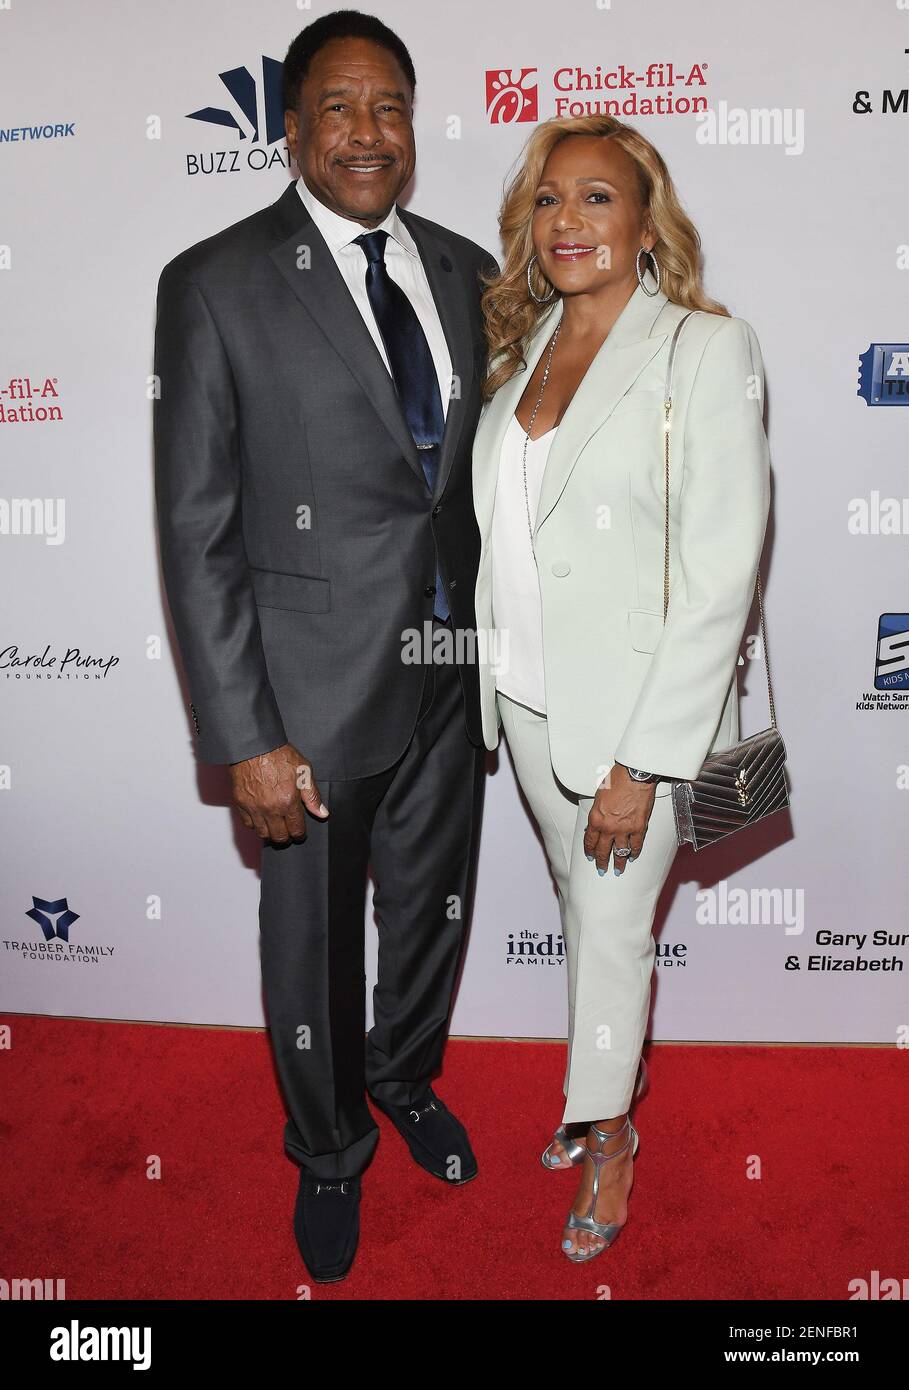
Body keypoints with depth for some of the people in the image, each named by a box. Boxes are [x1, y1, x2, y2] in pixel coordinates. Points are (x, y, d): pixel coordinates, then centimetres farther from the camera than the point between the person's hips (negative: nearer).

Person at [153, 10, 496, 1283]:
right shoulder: (217, 284, -11)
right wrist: (244, 739, -16)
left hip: (451, 676, 5)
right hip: (315, 688, -4)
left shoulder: (466, 273, 4)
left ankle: (408, 1078, 54)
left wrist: (501, 652, 8)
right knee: (313, 941, 14)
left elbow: (488, 474, 10)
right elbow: (196, 531, -13)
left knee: (433, 905, 23)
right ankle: (329, 1153, 43)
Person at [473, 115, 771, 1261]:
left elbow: (718, 579, -18)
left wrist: (641, 763, -20)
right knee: (577, 898, 21)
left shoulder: (707, 349, -14)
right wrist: (489, 675, 8)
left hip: (633, 707, -5)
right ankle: (604, 1088, 45)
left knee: (613, 923, 10)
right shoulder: (522, 349, 6)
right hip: (524, 695, 6)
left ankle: (607, 1130, 36)